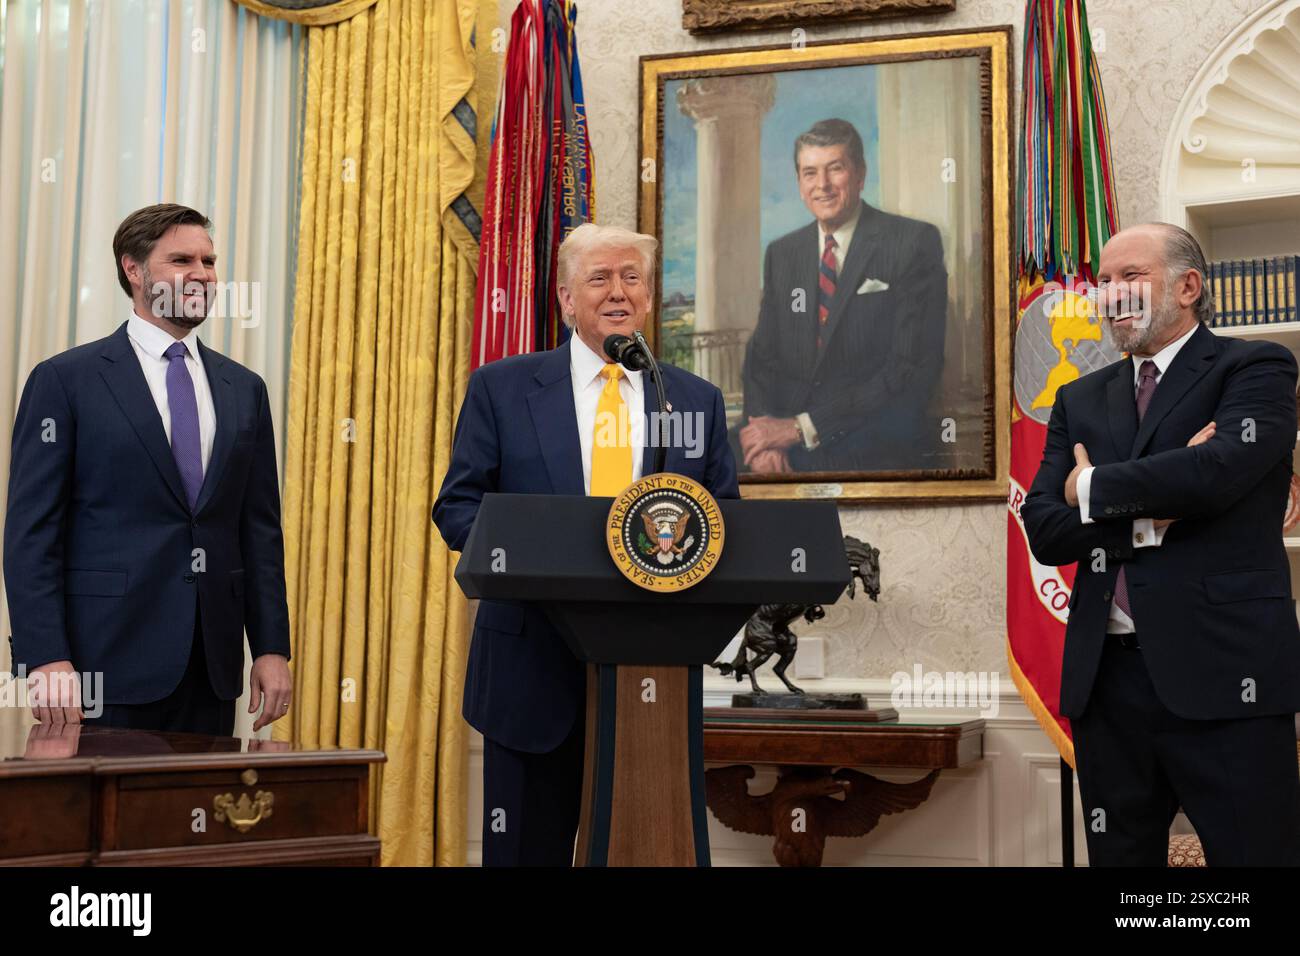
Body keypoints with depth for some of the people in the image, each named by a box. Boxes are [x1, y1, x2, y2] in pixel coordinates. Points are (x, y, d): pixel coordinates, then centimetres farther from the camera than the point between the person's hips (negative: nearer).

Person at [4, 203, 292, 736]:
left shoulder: (245, 389, 13)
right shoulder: (65, 380, -1)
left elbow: (260, 528, 12)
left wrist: (272, 647, 5)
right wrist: (46, 657, -14)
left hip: (212, 667, 4)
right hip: (110, 658, -4)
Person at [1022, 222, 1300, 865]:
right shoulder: (1081, 400, 16)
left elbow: (1221, 469, -19)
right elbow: (1044, 530, 5)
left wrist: (1093, 488, -5)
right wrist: (1153, 511, -11)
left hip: (1223, 675, -5)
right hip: (1108, 679, 5)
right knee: (1119, 857, 11)